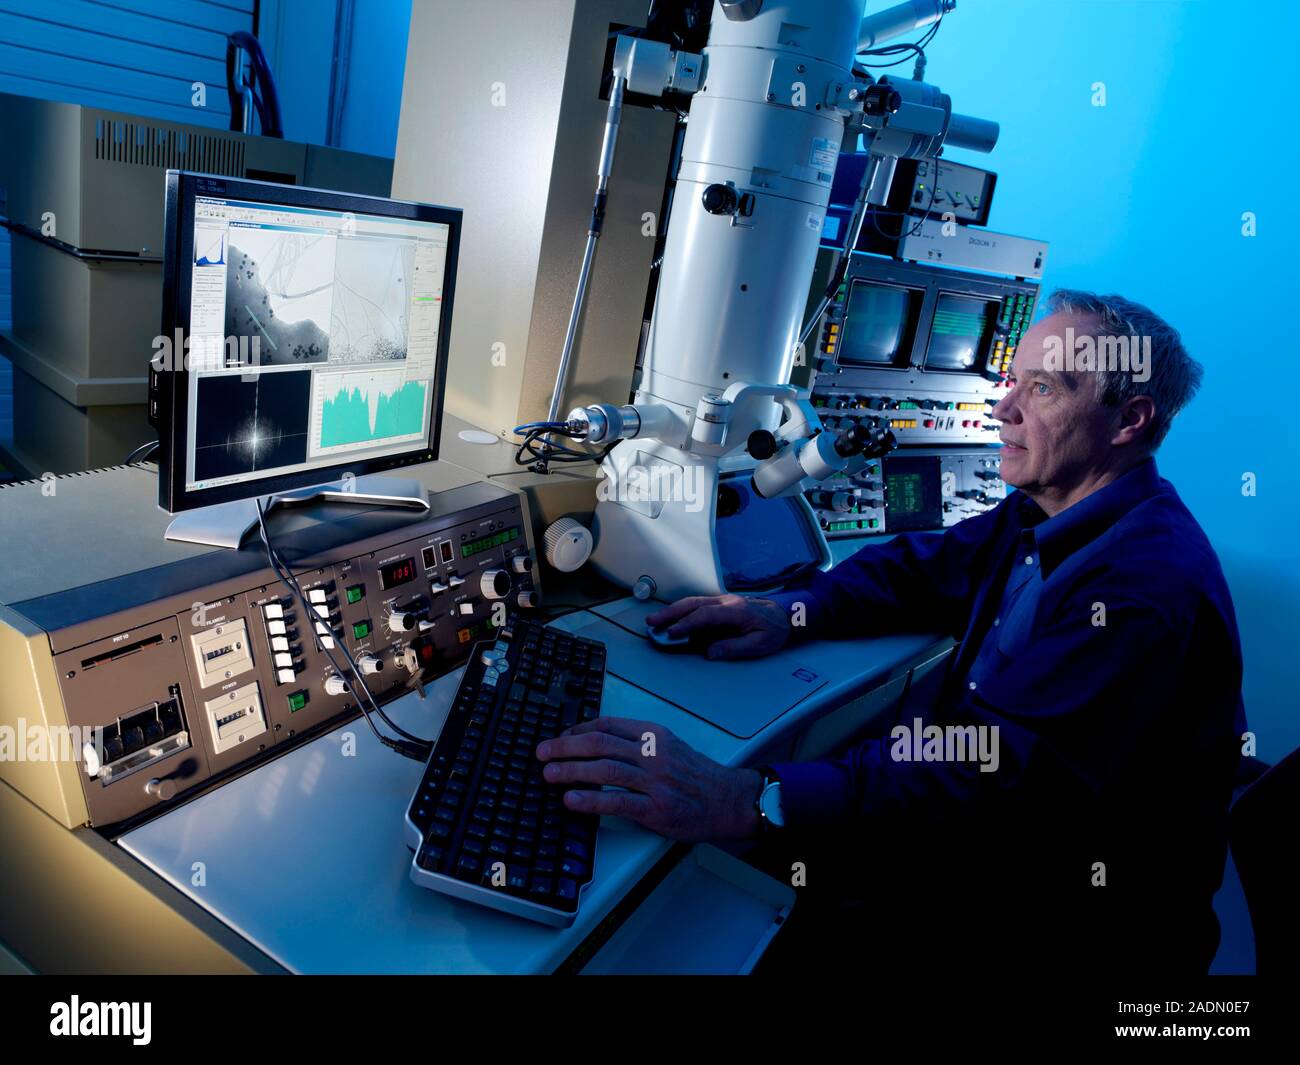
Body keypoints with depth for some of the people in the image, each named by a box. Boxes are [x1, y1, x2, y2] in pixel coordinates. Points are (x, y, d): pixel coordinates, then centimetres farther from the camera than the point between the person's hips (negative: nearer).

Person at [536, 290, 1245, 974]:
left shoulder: (1149, 590, -29)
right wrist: (793, 611, -10)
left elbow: (1003, 765, -38)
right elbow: (920, 569, 10)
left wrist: (751, 802, -46)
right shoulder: (1038, 515, 2)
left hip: (1067, 916, -8)